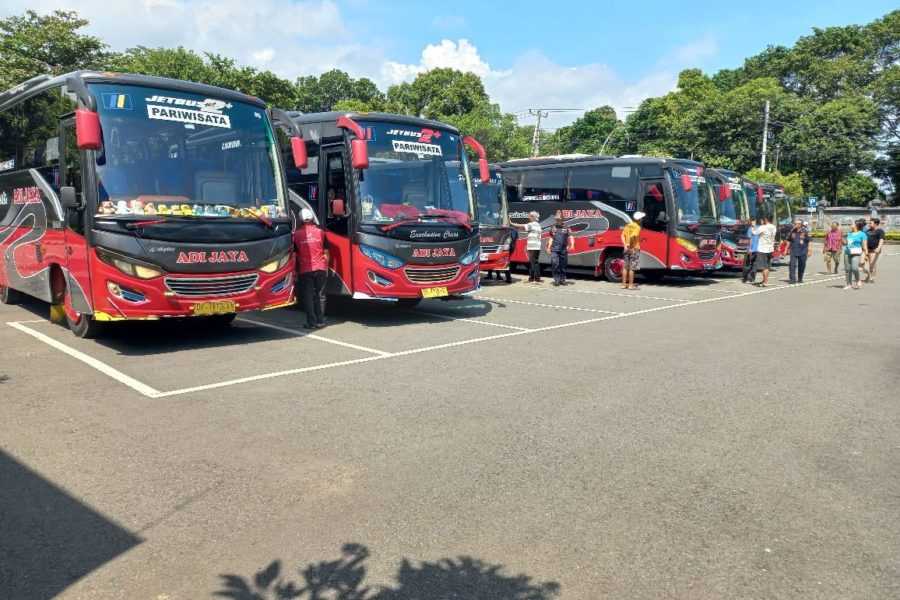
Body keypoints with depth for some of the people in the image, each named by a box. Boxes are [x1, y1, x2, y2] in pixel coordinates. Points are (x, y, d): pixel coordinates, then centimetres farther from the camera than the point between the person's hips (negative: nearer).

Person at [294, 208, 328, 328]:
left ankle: (312, 322, 2)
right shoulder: (320, 232, 2)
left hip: (305, 270, -2)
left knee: (308, 296, 4)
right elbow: (326, 253, 5)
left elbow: (295, 255, 1)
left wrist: (295, 271, 8)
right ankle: (320, 321, 11)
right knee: (320, 295, 10)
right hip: (320, 268, 2)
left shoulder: (297, 234, -2)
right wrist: (326, 267, 15)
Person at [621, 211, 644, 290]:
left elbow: (623, 235, 2)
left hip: (627, 249, 6)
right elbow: (632, 236, -26)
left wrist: (625, 245, -3)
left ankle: (624, 284, 13)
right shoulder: (637, 227, -12)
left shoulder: (628, 225, 8)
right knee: (632, 268, -1)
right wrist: (631, 245, -15)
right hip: (634, 249, -6)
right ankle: (630, 285, 2)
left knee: (625, 267, 10)